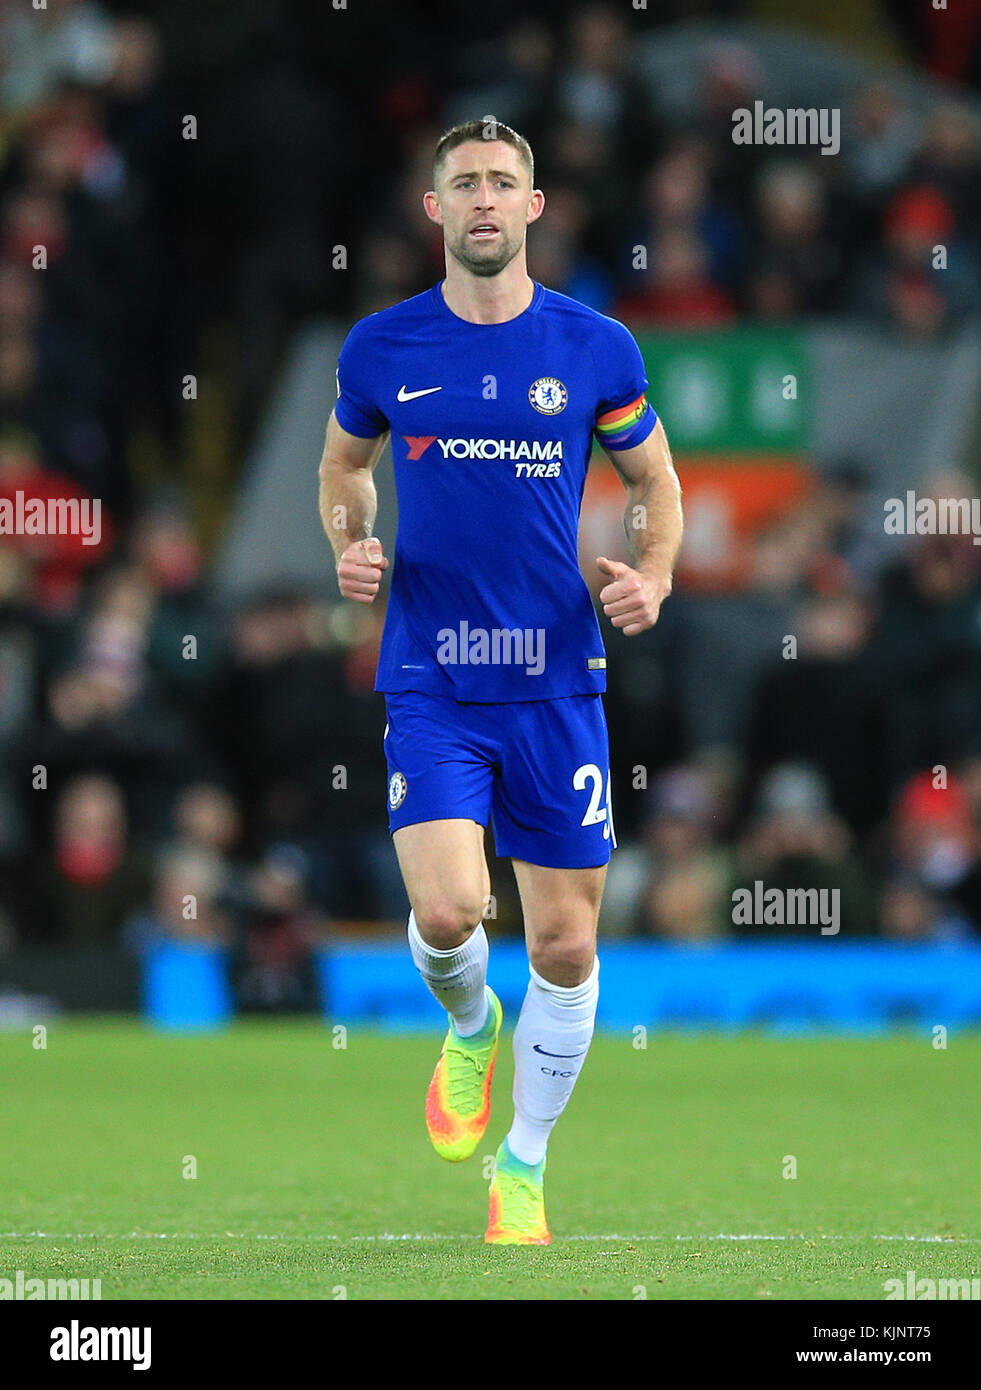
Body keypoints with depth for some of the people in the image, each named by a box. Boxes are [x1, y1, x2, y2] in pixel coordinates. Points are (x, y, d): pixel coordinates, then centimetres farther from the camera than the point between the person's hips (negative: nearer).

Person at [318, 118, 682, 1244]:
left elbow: (654, 478, 13)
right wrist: (349, 544, -1)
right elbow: (343, 463, 19)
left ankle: (523, 1165, 23)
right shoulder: (382, 349, 1)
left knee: (566, 945, 3)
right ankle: (469, 1028, 18)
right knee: (446, 911, -19)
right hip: (431, 679, -1)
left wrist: (654, 575, -6)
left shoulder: (596, 347, 0)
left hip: (557, 679, 1)